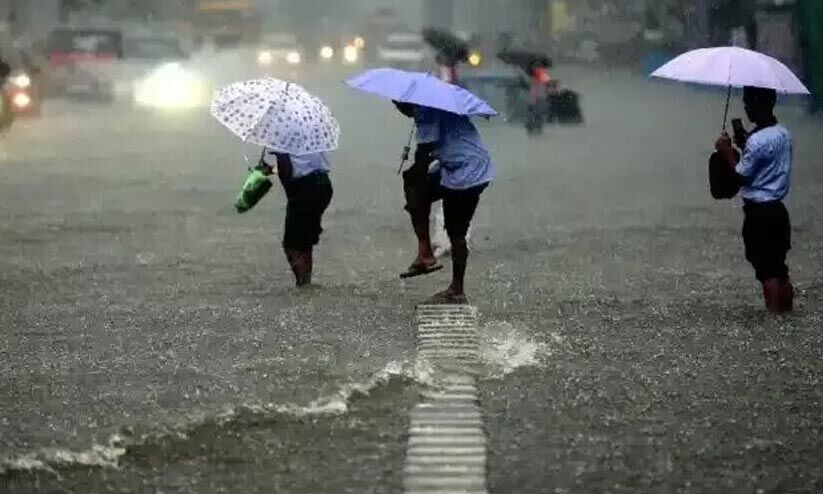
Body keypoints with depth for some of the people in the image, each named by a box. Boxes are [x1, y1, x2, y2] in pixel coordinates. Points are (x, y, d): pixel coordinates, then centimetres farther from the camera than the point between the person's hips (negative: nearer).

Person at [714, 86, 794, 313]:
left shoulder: (757, 140, -21)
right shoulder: (783, 134, 6)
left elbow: (741, 176, -14)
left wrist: (727, 152, -2)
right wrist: (746, 145, 11)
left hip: (759, 212, -8)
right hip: (778, 209, 8)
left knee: (767, 271, -1)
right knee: (780, 268, 14)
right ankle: (787, 314, 18)